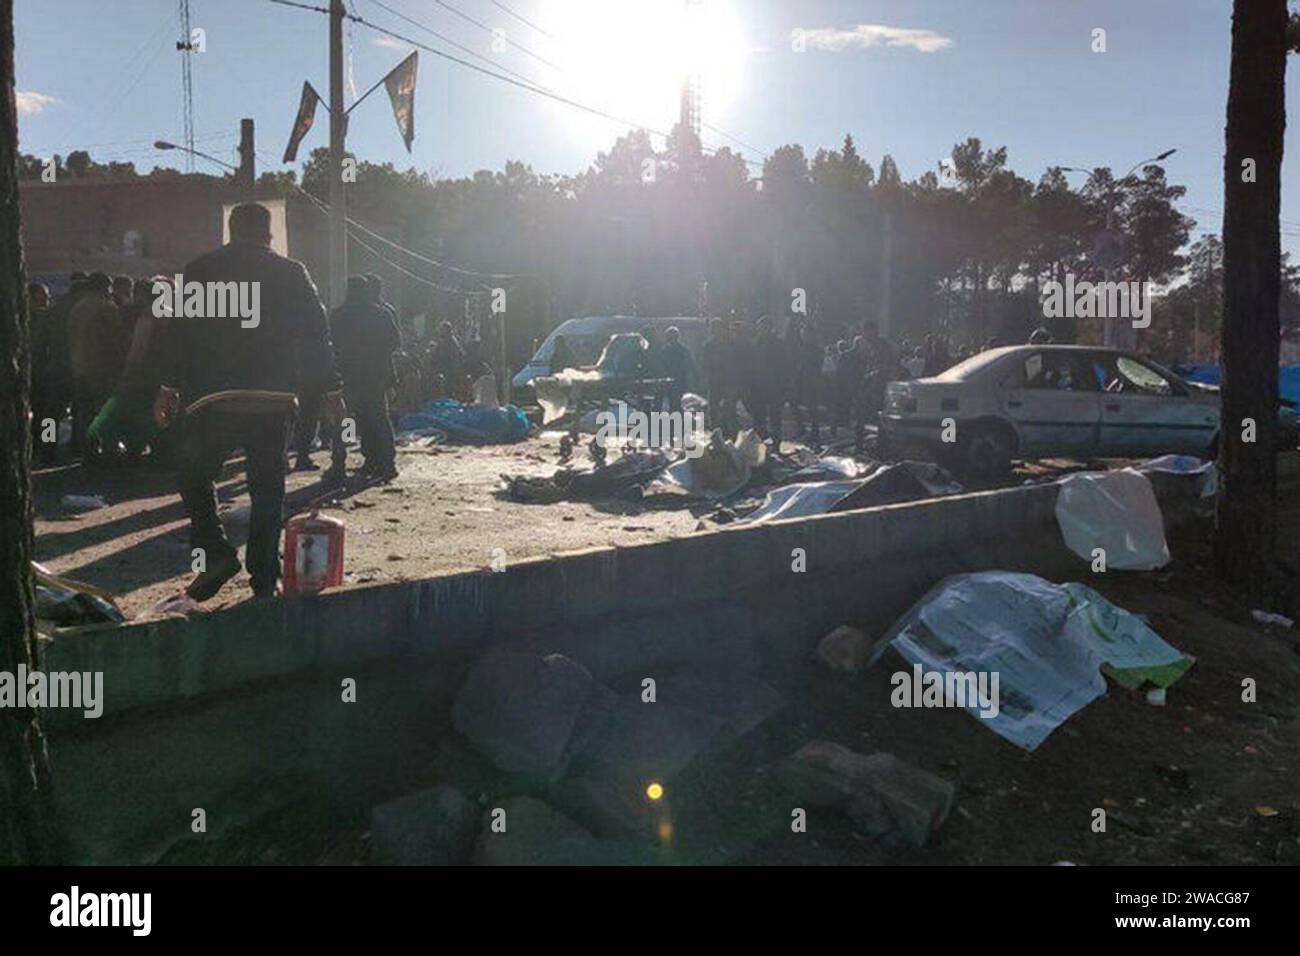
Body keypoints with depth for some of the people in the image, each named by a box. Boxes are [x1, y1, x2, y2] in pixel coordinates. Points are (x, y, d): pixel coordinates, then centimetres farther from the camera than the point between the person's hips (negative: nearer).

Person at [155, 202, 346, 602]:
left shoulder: (200, 271, 4)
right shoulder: (292, 273, 5)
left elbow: (180, 334, 1)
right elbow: (317, 337, 3)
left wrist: (169, 389, 7)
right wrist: (331, 390, 8)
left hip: (214, 398, -1)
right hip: (273, 401, 1)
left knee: (192, 474, 15)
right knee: (268, 489, 8)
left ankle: (216, 553, 0)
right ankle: (264, 580, 11)